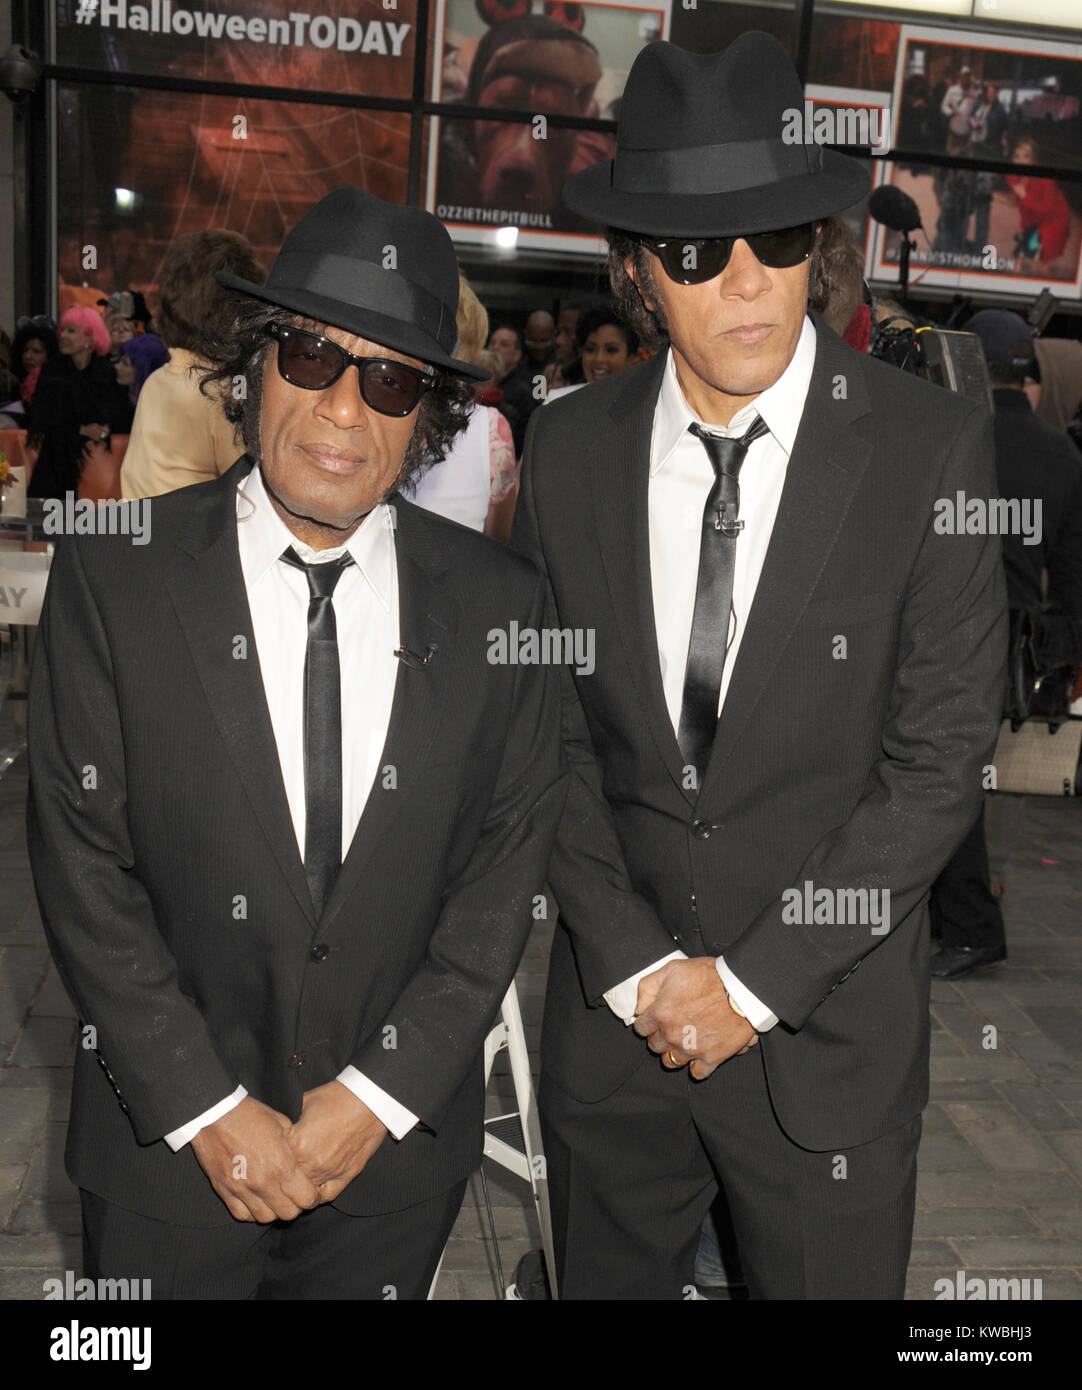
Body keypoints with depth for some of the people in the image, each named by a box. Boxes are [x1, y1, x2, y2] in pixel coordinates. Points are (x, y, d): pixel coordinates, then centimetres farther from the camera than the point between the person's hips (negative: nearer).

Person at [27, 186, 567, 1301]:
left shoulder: (498, 602, -6)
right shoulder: (113, 575, -9)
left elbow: (510, 862, -5)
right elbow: (80, 863, -10)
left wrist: (380, 1094, -10)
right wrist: (212, 1112, -12)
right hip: (168, 1147, 0)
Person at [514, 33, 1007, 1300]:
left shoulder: (931, 448, -11)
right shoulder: (568, 449, -4)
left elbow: (937, 758, -12)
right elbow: (554, 734, -1)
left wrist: (754, 981, -12)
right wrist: (639, 968, -7)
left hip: (828, 1024, -2)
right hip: (611, 1006, 3)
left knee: (826, 1280, 17)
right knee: (605, 1279, 22)